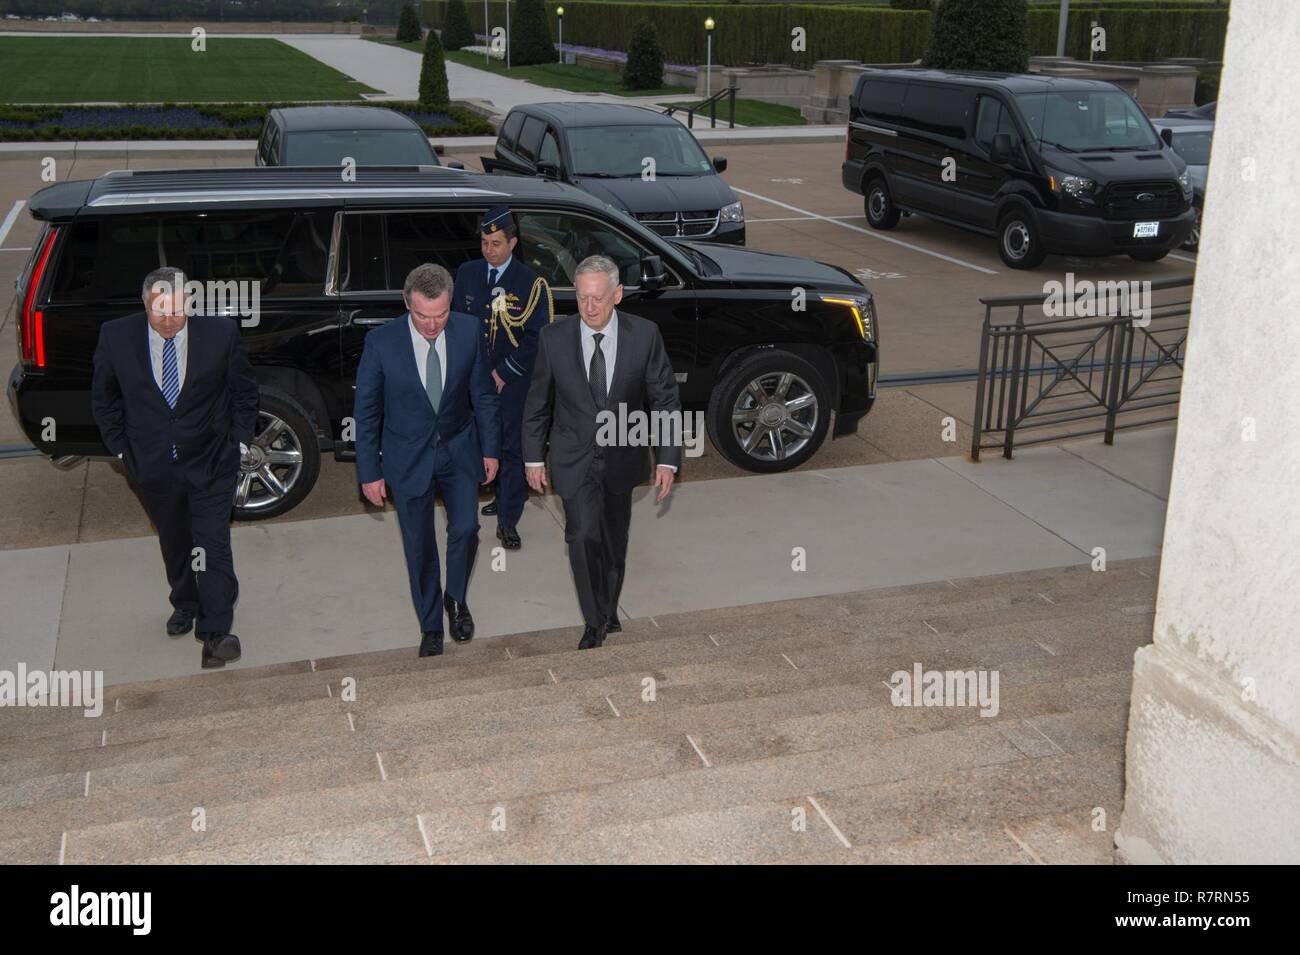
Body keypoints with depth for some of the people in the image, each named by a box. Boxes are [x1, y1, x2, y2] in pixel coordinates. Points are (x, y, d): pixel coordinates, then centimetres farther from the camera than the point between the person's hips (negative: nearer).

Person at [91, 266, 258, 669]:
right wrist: (121, 445, 3)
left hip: (211, 461, -2)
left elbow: (244, 391, 0)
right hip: (154, 465, 3)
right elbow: (103, 397, 5)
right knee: (174, 544, 20)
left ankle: (215, 633, -3)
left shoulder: (220, 333, -15)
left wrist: (238, 440, -1)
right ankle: (185, 605, 43)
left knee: (212, 545, -8)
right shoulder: (116, 336, -11)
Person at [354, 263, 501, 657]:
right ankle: (431, 626, 27)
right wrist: (369, 472, -7)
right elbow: (366, 411, -9)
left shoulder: (468, 331, -13)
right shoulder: (381, 342, -19)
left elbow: (483, 395, 0)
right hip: (408, 458, -1)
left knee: (465, 528, -3)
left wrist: (490, 448, 3)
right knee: (419, 545, 8)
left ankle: (456, 598, 28)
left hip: (459, 451, 1)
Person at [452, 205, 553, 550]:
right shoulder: (467, 273, 4)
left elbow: (538, 338, -10)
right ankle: (506, 496, 35)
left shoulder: (531, 283, -9)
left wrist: (504, 373, -13)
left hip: (513, 381, -4)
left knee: (512, 447, -1)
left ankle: (508, 520, 4)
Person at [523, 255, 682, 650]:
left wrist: (667, 459, -9)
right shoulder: (554, 337, -11)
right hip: (574, 458, -1)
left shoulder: (644, 335, -12)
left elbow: (665, 399, -5)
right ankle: (594, 621, 3)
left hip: (622, 458, 2)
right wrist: (534, 458, 2)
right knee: (583, 536, -15)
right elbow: (537, 402, 0)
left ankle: (609, 610, 39)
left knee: (614, 541, 16)